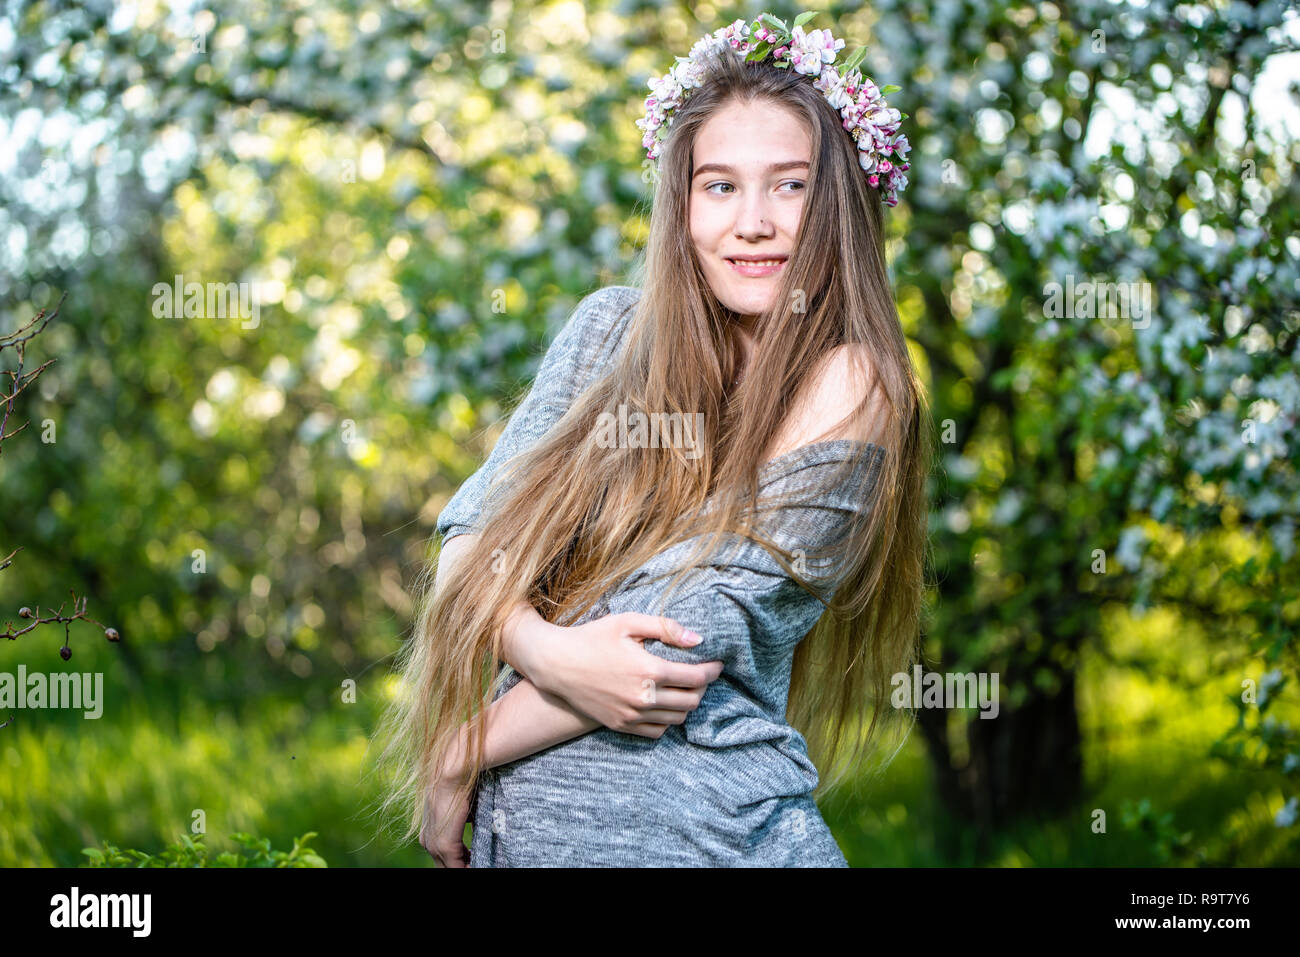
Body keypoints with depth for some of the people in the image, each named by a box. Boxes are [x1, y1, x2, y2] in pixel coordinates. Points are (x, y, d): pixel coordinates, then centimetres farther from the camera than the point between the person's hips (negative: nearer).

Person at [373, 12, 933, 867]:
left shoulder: (846, 388, -10)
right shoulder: (611, 329, 4)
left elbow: (688, 625, -15)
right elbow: (476, 524, 0)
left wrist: (459, 758, -9)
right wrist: (544, 650, -21)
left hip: (701, 832, -3)